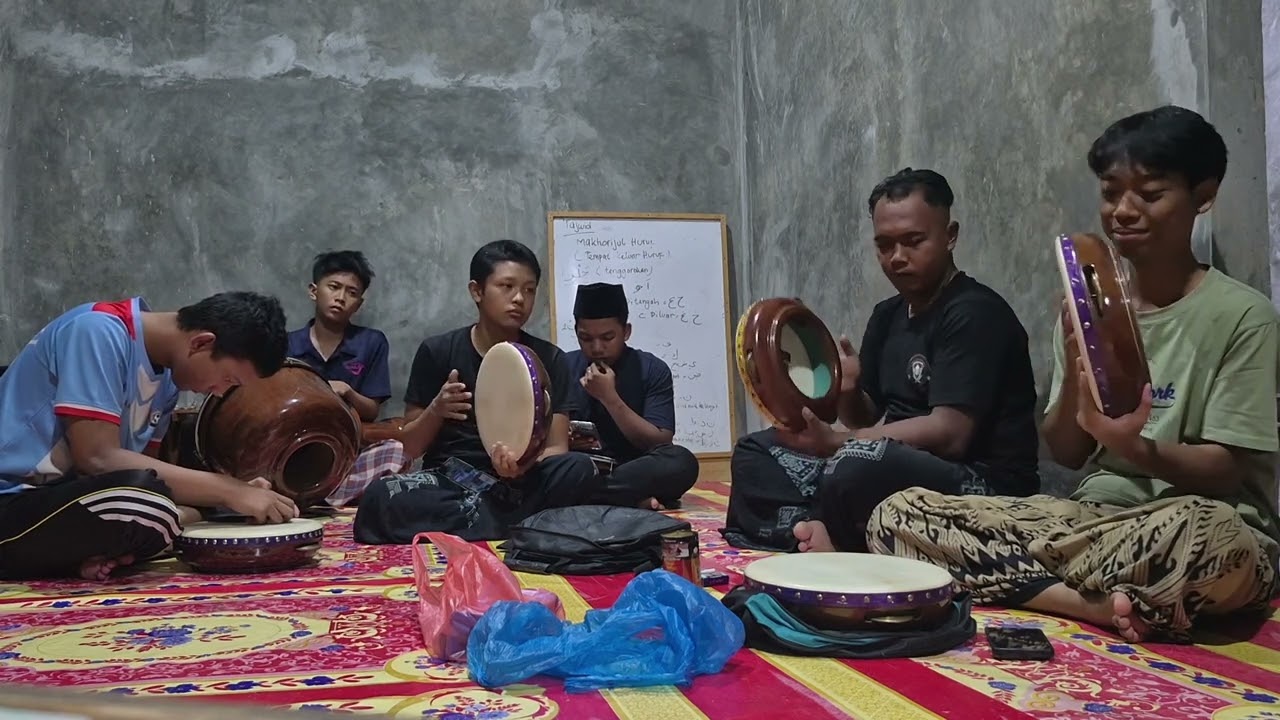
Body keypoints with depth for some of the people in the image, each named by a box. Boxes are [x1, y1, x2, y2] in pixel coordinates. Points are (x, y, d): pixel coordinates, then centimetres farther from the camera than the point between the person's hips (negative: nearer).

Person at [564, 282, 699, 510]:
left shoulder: (652, 370, 0)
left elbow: (659, 443, -8)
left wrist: (610, 398, -17)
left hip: (636, 470, 0)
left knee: (681, 461, -31)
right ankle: (636, 498, -24)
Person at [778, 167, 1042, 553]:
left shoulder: (975, 313, -11)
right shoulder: (887, 315, 14)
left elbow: (949, 435, -22)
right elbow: (871, 421, 17)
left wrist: (835, 442, -26)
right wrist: (847, 392, -7)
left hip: (986, 487, -8)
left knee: (857, 464, -35)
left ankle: (834, 550, -9)